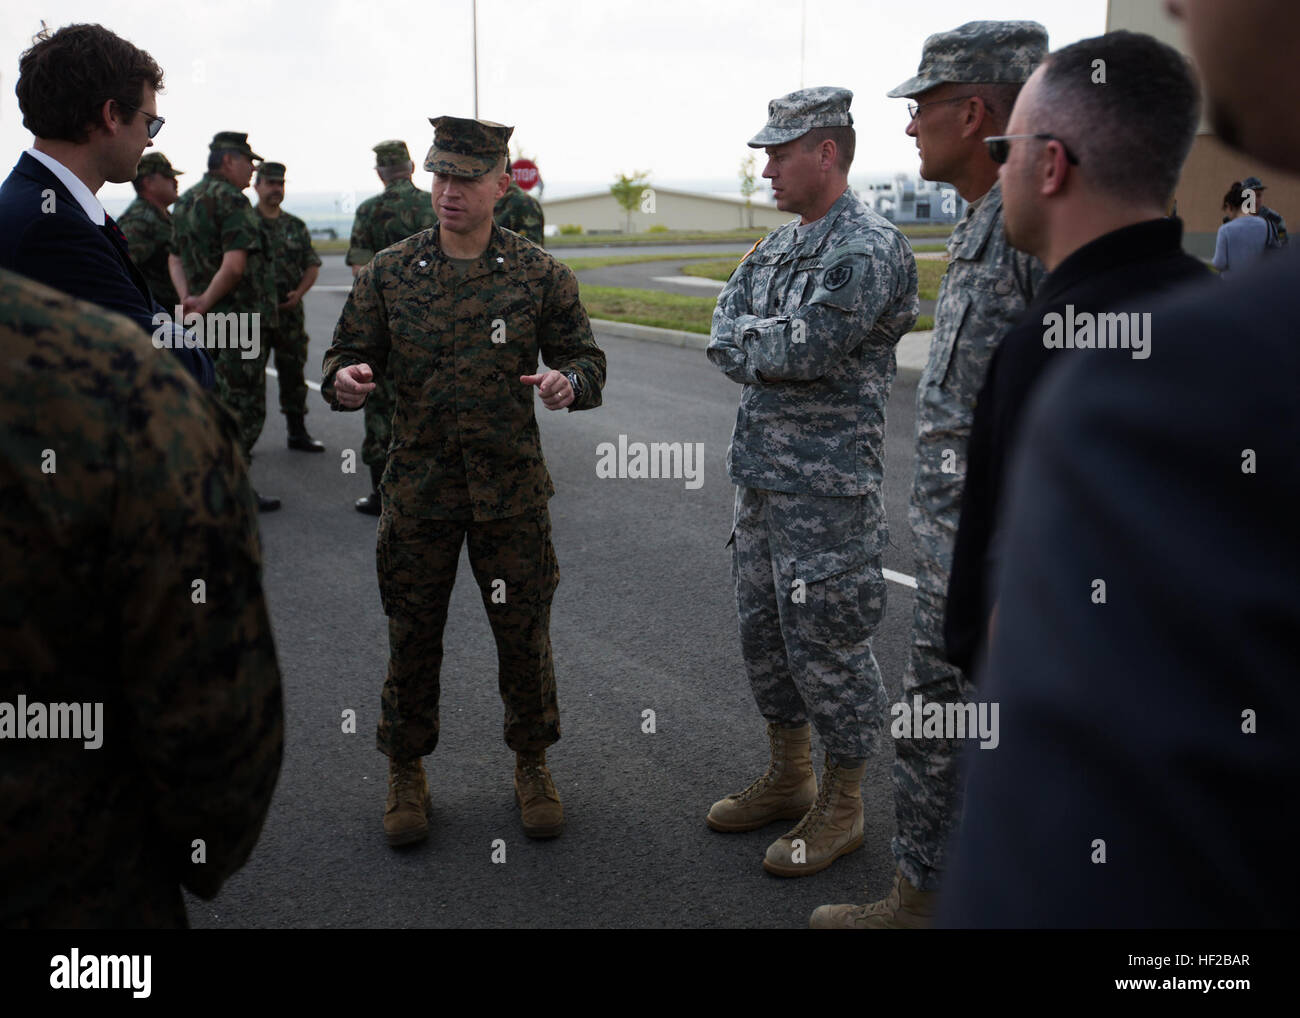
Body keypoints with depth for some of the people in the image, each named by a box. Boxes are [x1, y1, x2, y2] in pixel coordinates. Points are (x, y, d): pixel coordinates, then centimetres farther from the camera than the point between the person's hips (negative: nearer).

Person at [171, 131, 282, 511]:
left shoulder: (184, 201, 15)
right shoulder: (232, 199, -14)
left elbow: (175, 258, 16)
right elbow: (235, 264, -24)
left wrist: (188, 298, 1)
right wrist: (204, 303, -13)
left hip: (207, 321, 9)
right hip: (240, 320, -9)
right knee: (244, 408, -2)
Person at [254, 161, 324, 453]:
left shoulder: (296, 227, 12)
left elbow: (312, 265, 13)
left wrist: (299, 293, -4)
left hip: (290, 309, 4)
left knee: (293, 370, 6)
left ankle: (298, 432, 15)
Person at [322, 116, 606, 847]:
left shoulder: (539, 273, 1)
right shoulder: (389, 272, 2)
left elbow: (587, 356, 4)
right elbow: (349, 354, 6)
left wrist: (569, 382, -20)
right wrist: (344, 379, -19)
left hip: (511, 488, 0)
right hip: (418, 486, 1)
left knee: (525, 634, 8)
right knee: (412, 637, 9)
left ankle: (532, 766, 29)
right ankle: (407, 774, 28)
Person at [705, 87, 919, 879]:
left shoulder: (869, 248, -14)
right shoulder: (780, 243, 15)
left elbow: (803, 345, -23)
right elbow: (726, 327, 7)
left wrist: (747, 340, -5)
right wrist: (771, 357, -11)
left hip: (827, 485, -9)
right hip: (762, 475, 9)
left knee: (826, 641, -1)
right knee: (764, 629, 16)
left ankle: (842, 805, 17)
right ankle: (789, 778, 33)